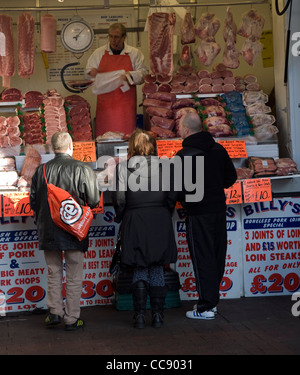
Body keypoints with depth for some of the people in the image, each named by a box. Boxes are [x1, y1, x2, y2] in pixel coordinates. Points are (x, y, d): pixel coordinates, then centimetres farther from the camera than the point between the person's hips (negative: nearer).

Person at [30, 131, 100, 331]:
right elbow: (93, 200, -9)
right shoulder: (83, 169, -11)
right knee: (74, 277, 7)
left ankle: (55, 312, 16)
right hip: (74, 231, -3)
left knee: (54, 273, 17)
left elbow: (33, 201, 4)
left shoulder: (41, 170, -2)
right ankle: (72, 318, 11)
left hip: (48, 231, 3)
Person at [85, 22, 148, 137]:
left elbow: (143, 72, 3)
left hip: (126, 102, -1)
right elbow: (88, 71, 15)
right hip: (105, 102, 1)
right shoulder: (99, 53, 11)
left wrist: (130, 76, -15)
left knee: (126, 135, -4)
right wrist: (91, 72, -9)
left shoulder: (135, 53, 7)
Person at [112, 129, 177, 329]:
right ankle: (158, 315, 9)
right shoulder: (164, 166, 1)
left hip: (135, 222, -1)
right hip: (160, 221, 1)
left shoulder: (123, 167, -4)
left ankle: (140, 316, 5)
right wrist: (166, 214, 12)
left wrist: (120, 217, 9)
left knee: (139, 270, 8)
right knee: (157, 269, 9)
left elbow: (119, 198, -7)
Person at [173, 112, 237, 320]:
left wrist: (182, 199, 4)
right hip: (219, 208, 6)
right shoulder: (218, 149, 5)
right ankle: (213, 301, 24)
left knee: (202, 258, -1)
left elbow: (179, 190, -17)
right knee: (217, 255, 13)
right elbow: (231, 177, 12)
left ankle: (205, 308, 4)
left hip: (198, 213, -6)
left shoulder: (184, 156, -15)